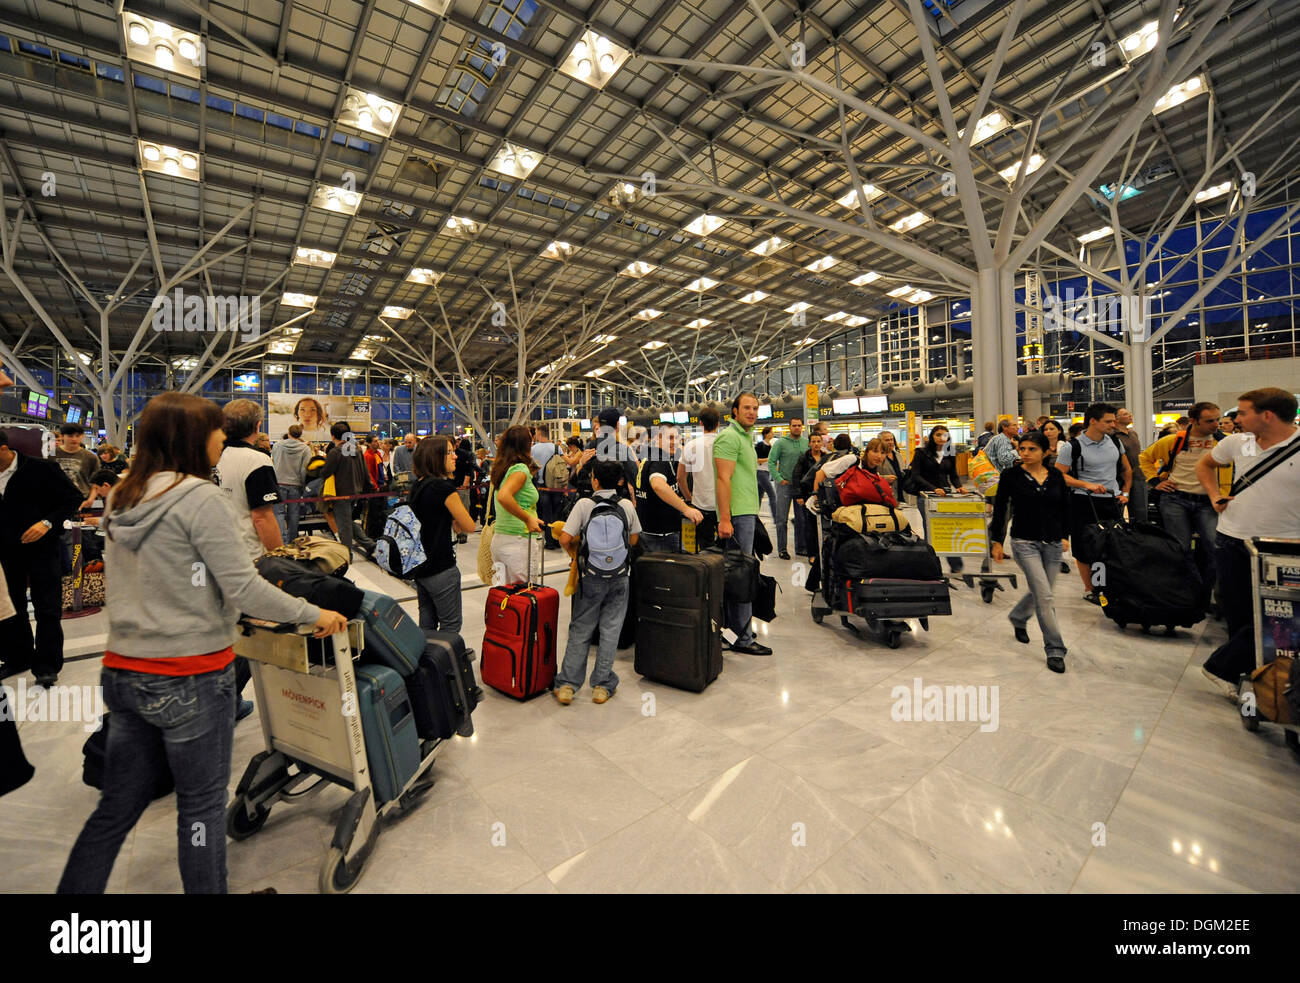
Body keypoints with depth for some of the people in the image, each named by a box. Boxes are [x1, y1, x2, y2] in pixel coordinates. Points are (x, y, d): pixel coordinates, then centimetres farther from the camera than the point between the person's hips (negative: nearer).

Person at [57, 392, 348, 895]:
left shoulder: (122, 499, 7)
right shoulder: (200, 499, -17)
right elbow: (242, 589, -19)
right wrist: (313, 614, -9)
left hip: (122, 671, 7)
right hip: (190, 678, -7)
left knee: (117, 805, 20)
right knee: (202, 805, 10)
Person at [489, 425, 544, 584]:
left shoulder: (501, 468, 10)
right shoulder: (520, 468, -15)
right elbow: (503, 497, -30)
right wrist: (528, 519, -23)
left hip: (499, 538, 9)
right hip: (519, 540, -8)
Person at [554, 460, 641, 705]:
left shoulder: (584, 505, -8)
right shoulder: (627, 506, -3)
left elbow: (565, 539, -13)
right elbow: (633, 540, 6)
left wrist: (575, 552, 8)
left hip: (591, 578, -1)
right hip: (619, 578, 1)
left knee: (580, 630, 11)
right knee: (610, 630, 9)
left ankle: (567, 684, 13)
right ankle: (602, 686, 14)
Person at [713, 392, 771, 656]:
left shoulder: (746, 437, 20)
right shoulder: (729, 437, -11)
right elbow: (724, 479, -19)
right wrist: (724, 519, -24)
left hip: (747, 512, 10)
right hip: (738, 514, -10)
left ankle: (731, 624, 26)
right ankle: (743, 638, 1)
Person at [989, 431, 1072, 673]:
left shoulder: (1056, 476, 6)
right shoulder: (1011, 475, -5)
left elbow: (1065, 508, 14)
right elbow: (999, 509, -1)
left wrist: (1064, 536, 7)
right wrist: (997, 541, -1)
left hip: (1052, 543, 4)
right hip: (1025, 543, -4)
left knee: (1040, 593, 15)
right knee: (1045, 597, -9)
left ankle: (1017, 617, 44)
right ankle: (1055, 650, 2)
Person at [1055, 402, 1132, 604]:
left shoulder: (1115, 441, 9)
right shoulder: (1072, 446, -10)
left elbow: (1126, 469, 22)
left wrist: (1125, 492, 13)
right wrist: (1087, 485, -20)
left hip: (1113, 502, 5)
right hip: (1085, 503, -5)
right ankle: (1089, 590, 16)